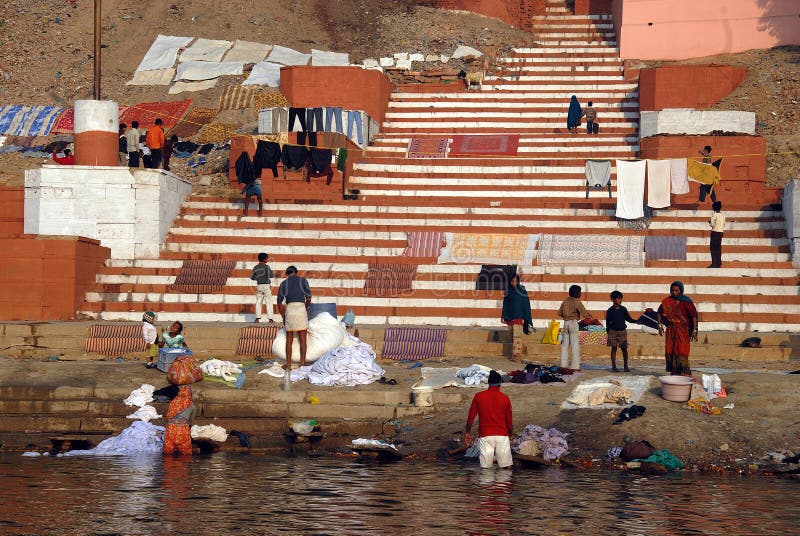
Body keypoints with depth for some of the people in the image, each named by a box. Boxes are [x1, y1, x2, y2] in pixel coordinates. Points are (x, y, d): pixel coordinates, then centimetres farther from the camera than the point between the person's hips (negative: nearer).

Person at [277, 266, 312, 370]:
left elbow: (279, 303, 9)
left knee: (289, 339, 11)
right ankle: (302, 364, -1)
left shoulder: (283, 284, 11)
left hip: (289, 310, 2)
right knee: (303, 340, 2)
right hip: (301, 310, -2)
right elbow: (308, 299, 0)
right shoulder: (303, 280, 5)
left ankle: (288, 365, 9)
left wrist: (283, 317, 21)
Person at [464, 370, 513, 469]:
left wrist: (467, 433, 15)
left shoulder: (478, 396, 2)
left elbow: (471, 416, 4)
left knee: (486, 466, 2)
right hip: (501, 435, 0)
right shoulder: (505, 399, 2)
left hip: (485, 436, 0)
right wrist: (510, 435, 23)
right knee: (506, 466, 0)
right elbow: (509, 421, 9)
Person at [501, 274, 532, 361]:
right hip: (509, 317, 5)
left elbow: (526, 304, -2)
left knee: (516, 336, -13)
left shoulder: (522, 291, -4)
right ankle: (517, 354, 16)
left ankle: (516, 354, -16)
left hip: (518, 317, -5)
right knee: (512, 336, 8)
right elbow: (505, 304, 11)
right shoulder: (508, 291, 7)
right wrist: (503, 316, 4)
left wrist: (526, 318, -5)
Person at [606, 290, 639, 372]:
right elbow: (607, 322, 7)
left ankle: (625, 366, 9)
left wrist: (636, 321, -7)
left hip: (622, 331, 1)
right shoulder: (610, 310, 2)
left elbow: (629, 319, 7)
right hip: (613, 331, -1)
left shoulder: (623, 309, 5)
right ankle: (613, 366, 6)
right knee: (614, 348, 1)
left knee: (624, 348, -1)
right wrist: (608, 330, 0)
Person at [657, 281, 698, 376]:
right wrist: (660, 325, 10)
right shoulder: (667, 301, 4)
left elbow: (694, 315, -9)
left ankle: (685, 373, -12)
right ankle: (674, 373, 12)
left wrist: (694, 330, -13)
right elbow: (660, 312, 19)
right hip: (671, 330, 5)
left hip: (683, 330, -5)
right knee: (670, 351, 4)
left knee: (681, 352, -12)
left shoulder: (686, 301, -9)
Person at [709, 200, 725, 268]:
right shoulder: (723, 215, 10)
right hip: (721, 232, 7)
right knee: (718, 248, 11)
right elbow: (724, 225, 14)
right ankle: (719, 263, 11)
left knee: (713, 247, -5)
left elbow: (713, 224, -15)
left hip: (715, 232, -7)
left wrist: (709, 222, 4)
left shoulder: (714, 215, -12)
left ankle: (714, 263, -10)